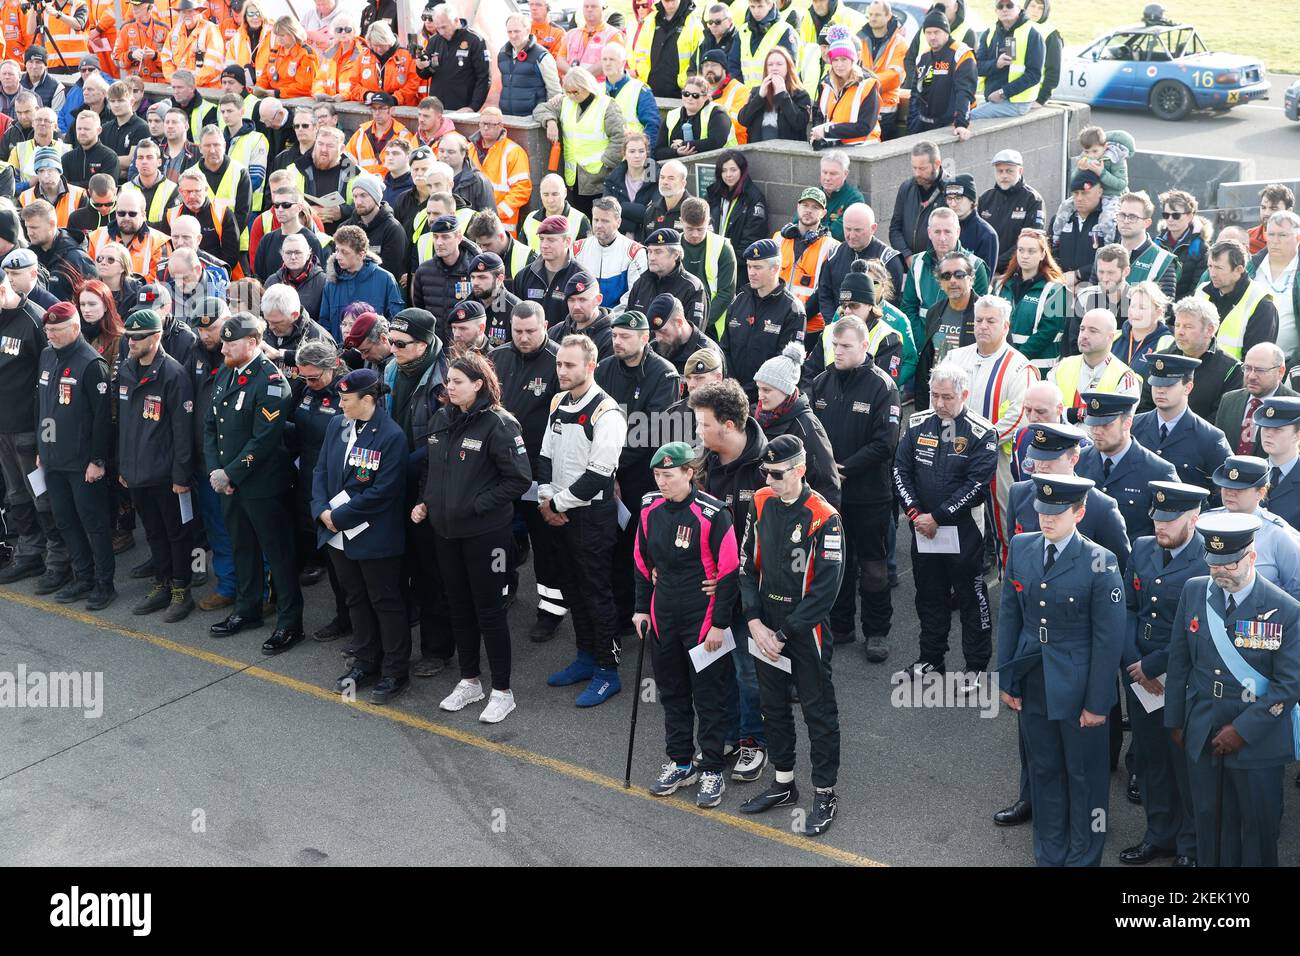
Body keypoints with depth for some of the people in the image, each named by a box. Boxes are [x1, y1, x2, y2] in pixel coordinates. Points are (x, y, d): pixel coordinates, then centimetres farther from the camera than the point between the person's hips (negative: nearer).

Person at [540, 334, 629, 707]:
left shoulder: (607, 413, -18)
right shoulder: (559, 403, 8)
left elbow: (597, 475, -21)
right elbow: (546, 454, 12)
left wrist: (559, 502, -14)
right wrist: (545, 498, -2)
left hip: (593, 515, -8)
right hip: (559, 513, 8)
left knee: (596, 591, -1)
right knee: (573, 587, 17)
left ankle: (607, 671, 9)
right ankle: (586, 658, 31)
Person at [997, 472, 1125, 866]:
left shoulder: (1100, 563, -17)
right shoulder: (1021, 547, -3)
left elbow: (1108, 638, -13)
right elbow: (1009, 615, 5)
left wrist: (1097, 702, -12)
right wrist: (1006, 678, 4)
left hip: (1076, 686, -4)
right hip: (1032, 683, 4)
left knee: (1084, 776, 13)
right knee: (1043, 770, 18)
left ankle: (1083, 857, 32)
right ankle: (1049, 854, 35)